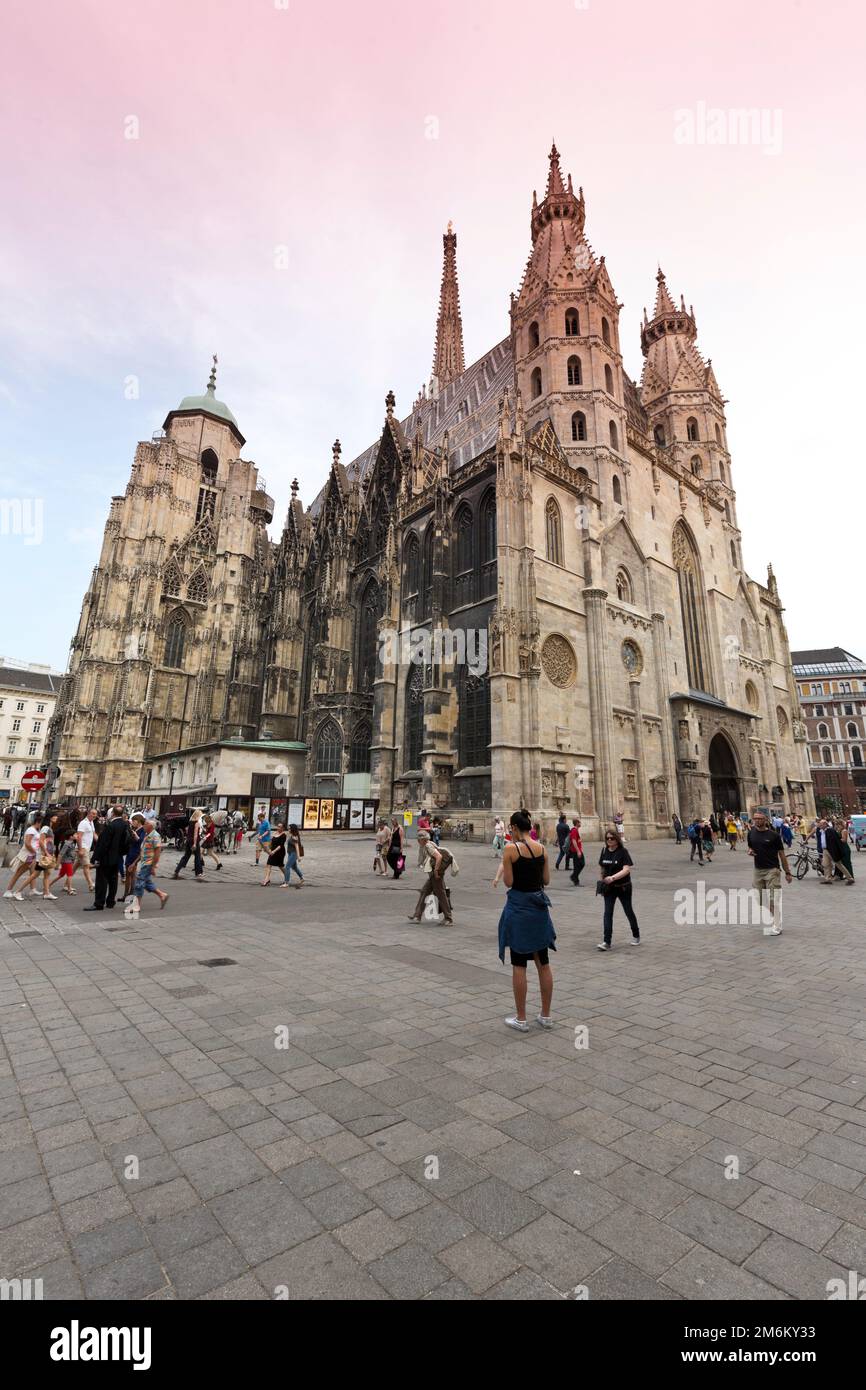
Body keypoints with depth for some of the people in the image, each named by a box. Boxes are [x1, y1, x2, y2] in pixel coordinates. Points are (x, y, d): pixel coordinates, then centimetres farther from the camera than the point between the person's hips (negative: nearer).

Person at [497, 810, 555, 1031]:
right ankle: (546, 1015, 26)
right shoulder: (542, 848, 1)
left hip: (519, 907, -5)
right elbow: (546, 880, 6)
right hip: (539, 906, 5)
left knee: (519, 965, 6)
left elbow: (508, 882, -13)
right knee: (543, 963, 15)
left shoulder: (511, 848, -15)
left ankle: (521, 1019, 15)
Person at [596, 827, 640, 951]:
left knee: (628, 911, 13)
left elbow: (626, 869, -23)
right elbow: (601, 868, 12)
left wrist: (613, 878, -34)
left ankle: (636, 936, 36)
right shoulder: (604, 851, 1)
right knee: (607, 913, -4)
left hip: (623, 887, -4)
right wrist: (600, 882, 7)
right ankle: (607, 942, -4)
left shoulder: (623, 851, -14)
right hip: (609, 888, 4)